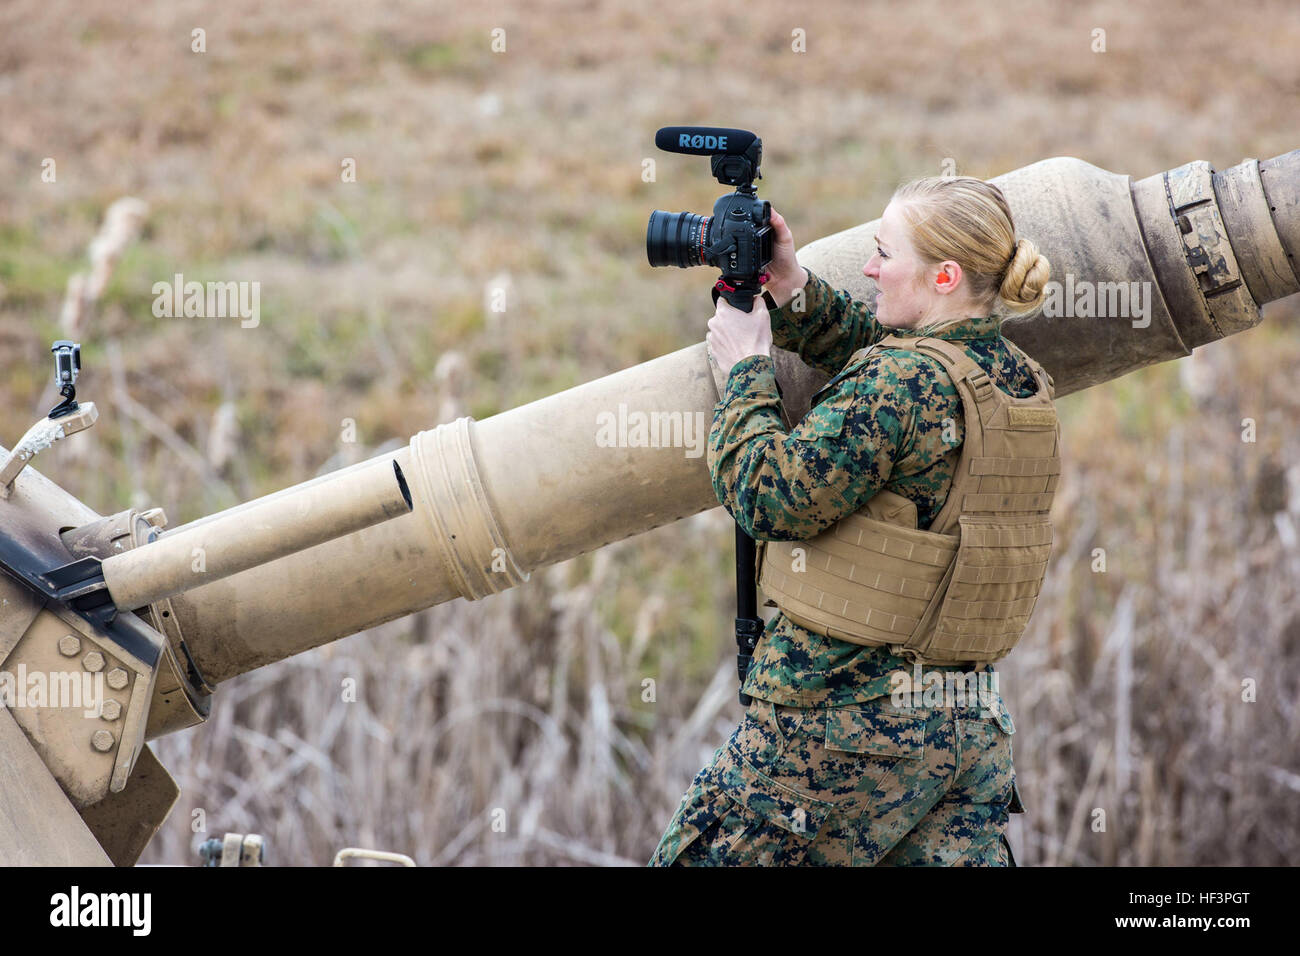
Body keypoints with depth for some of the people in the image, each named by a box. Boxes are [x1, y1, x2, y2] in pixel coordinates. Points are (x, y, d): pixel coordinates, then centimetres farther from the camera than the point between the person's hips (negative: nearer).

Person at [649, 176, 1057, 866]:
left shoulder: (904, 380, -19)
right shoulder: (1024, 387, 8)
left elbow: (771, 497, -15)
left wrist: (746, 371, -2)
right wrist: (795, 289, 14)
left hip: (846, 716, -8)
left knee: (698, 858, 6)